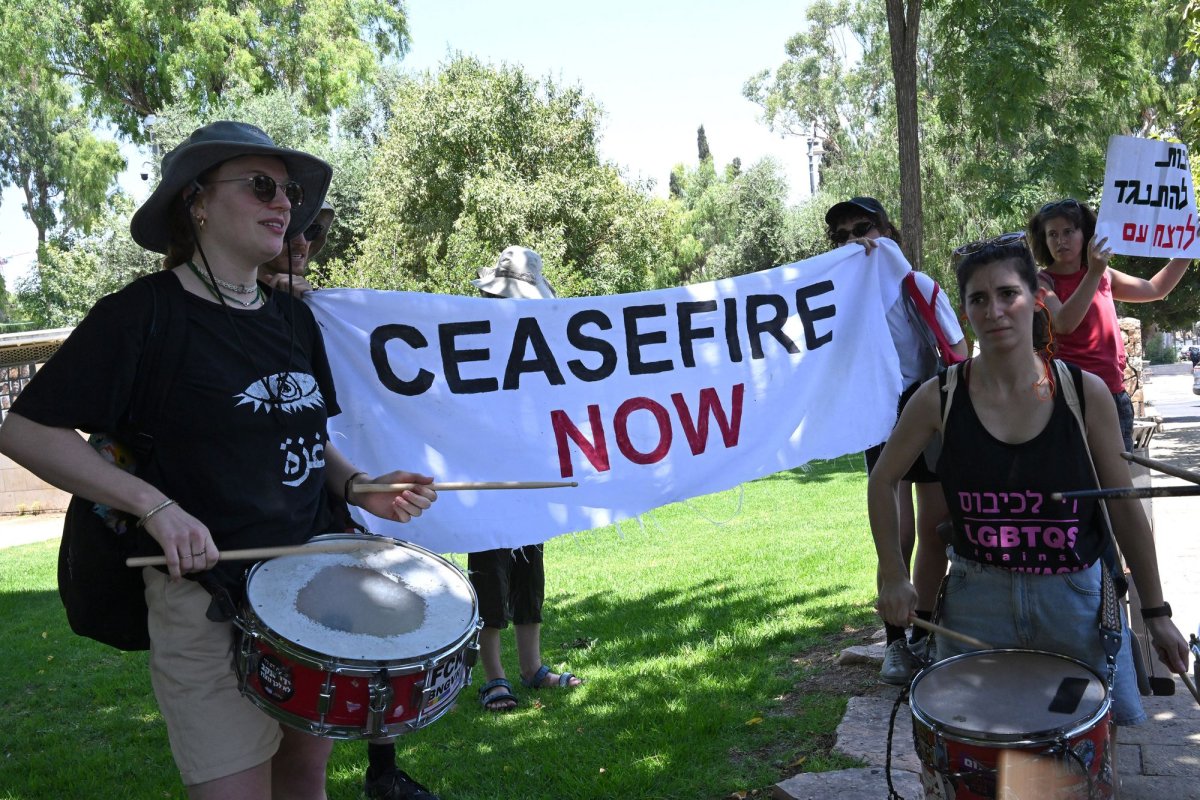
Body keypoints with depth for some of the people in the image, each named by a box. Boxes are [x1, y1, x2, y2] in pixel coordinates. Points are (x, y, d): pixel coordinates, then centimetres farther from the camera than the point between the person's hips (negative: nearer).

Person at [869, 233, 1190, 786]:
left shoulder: (1084, 392, -8)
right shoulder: (940, 397, -9)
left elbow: (1124, 506, -1)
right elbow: (882, 481, 3)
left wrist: (1156, 612, 4)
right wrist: (893, 579, -1)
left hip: (1076, 599, 1)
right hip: (976, 602, 0)